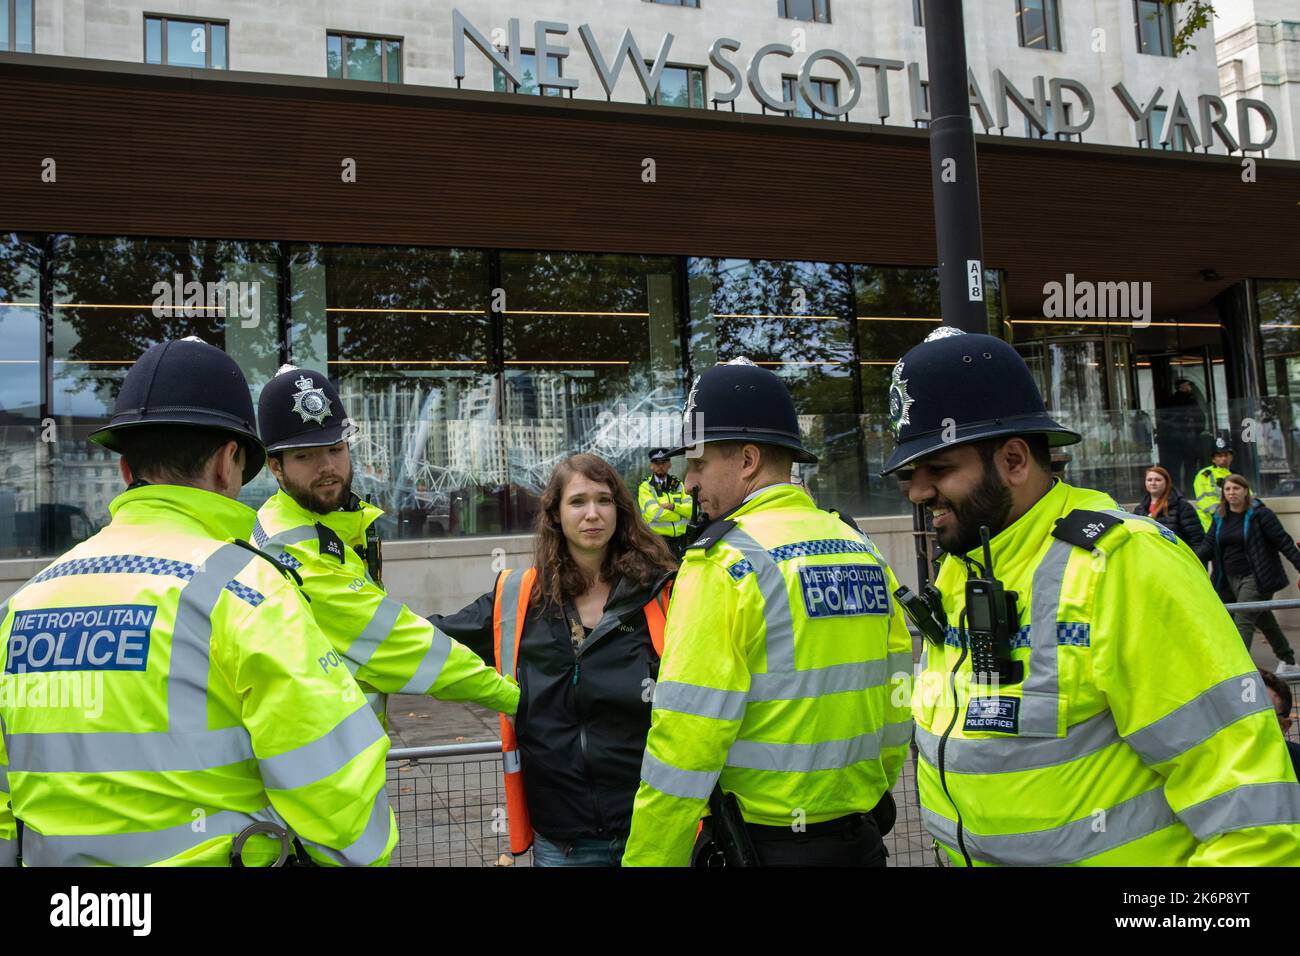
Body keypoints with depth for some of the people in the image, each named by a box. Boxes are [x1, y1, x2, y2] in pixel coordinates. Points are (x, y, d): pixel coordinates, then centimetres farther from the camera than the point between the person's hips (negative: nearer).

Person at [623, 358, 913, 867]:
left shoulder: (724, 564, -17)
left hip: (764, 842, -6)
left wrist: (647, 858, -12)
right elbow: (894, 708, 9)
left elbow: (683, 749, -19)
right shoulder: (866, 553, 4)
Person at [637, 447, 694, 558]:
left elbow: (691, 510, 0)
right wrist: (681, 514, -7)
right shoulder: (646, 486, -2)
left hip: (681, 539, 4)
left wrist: (673, 506, -17)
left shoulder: (678, 484, 12)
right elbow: (653, 513, -15)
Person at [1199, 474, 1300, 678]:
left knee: (1243, 621, -15)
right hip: (1231, 580, 7)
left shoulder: (1260, 514, -9)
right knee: (1264, 621, 18)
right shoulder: (1220, 518, 8)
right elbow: (1208, 546, 4)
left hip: (1256, 578, -7)